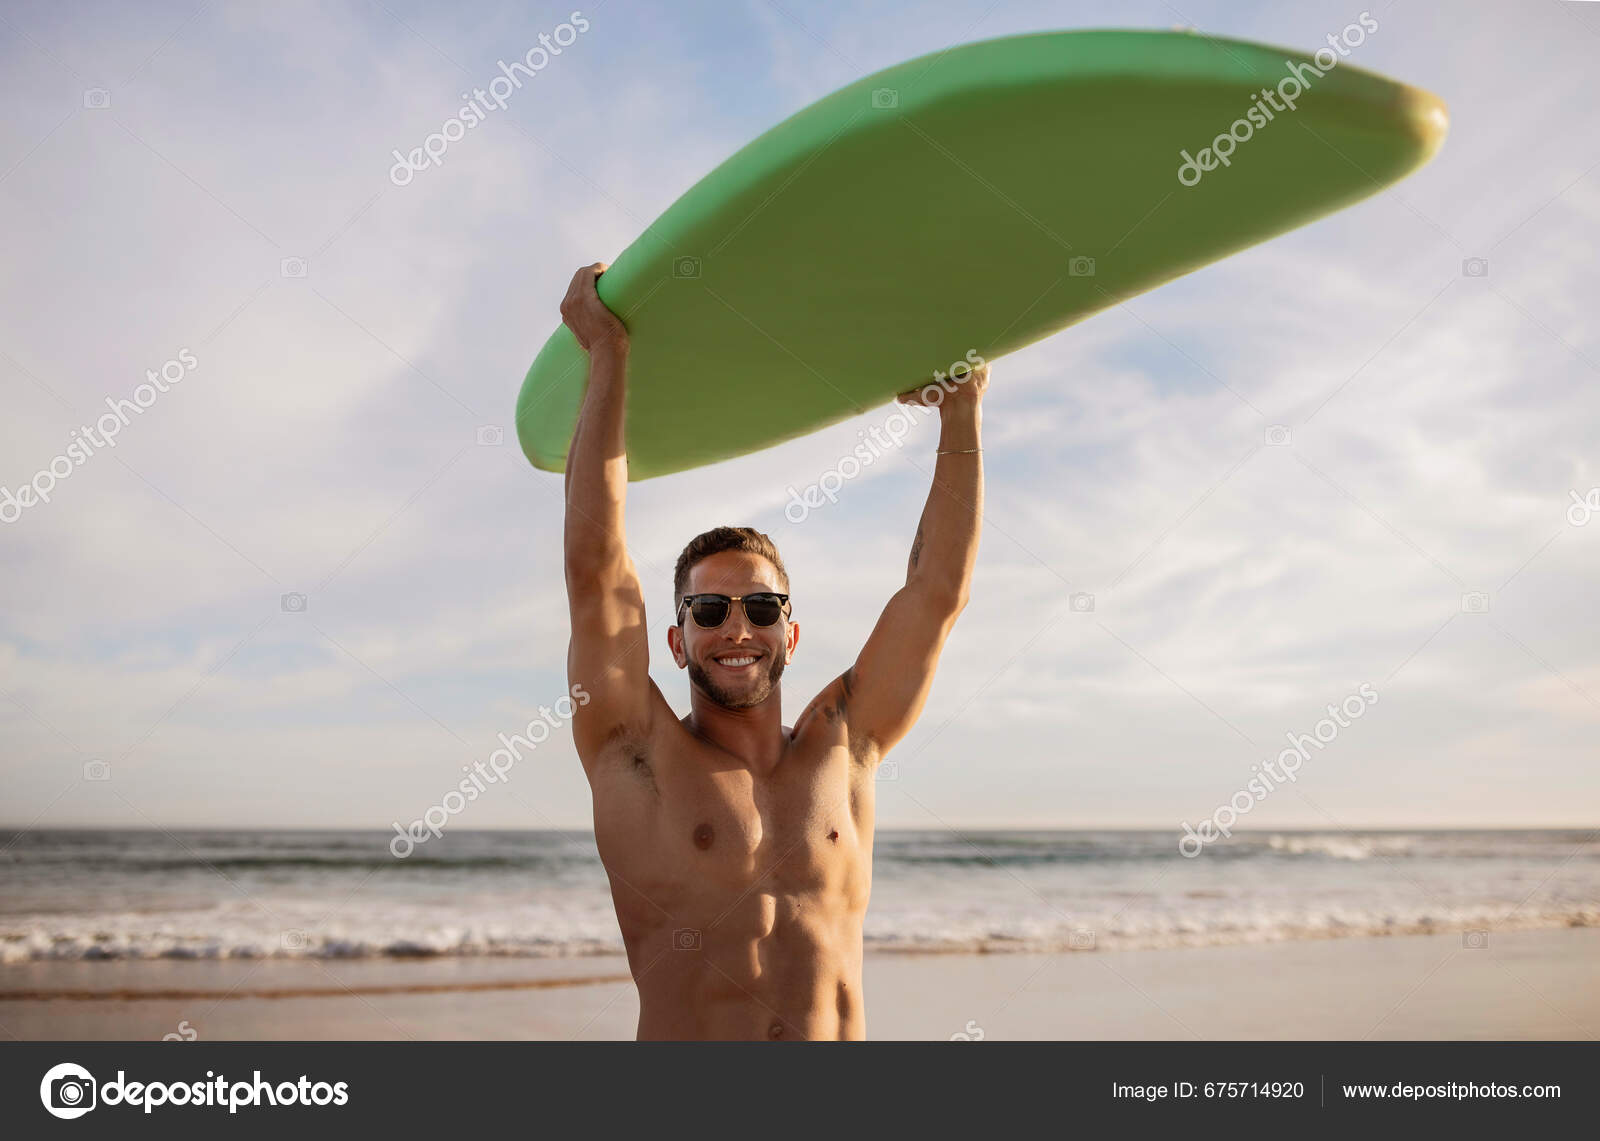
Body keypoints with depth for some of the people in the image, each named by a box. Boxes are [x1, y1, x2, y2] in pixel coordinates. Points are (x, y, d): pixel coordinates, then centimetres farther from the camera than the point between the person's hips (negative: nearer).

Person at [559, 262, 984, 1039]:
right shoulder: (639, 757, 4)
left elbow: (939, 589, 12)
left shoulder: (840, 750, 12)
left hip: (842, 1029, 3)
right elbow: (595, 567, -2)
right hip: (682, 1032, -2)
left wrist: (963, 414, 10)